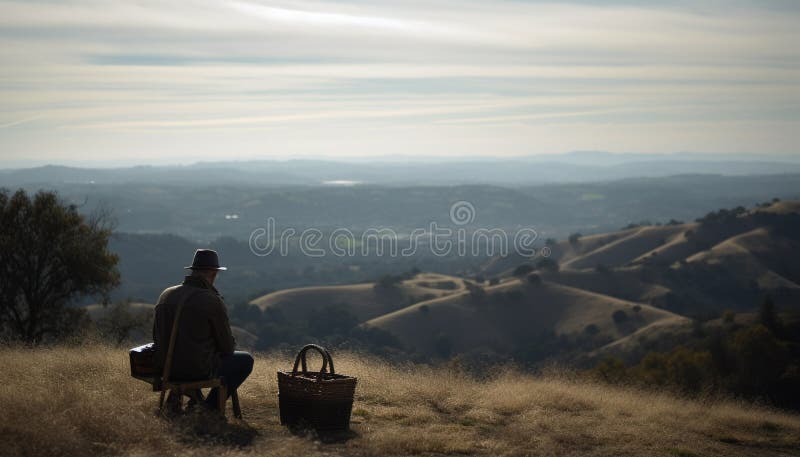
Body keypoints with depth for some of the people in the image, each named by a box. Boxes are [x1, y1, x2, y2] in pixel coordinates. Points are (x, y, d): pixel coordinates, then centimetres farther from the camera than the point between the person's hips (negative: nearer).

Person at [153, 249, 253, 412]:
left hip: (165, 368, 7)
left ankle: (177, 393, 22)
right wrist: (229, 347, 17)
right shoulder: (213, 301, -15)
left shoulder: (166, 295, 2)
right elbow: (227, 347, -7)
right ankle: (210, 406, 10)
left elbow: (156, 337, 13)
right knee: (245, 360, 15)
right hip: (199, 369, -7)